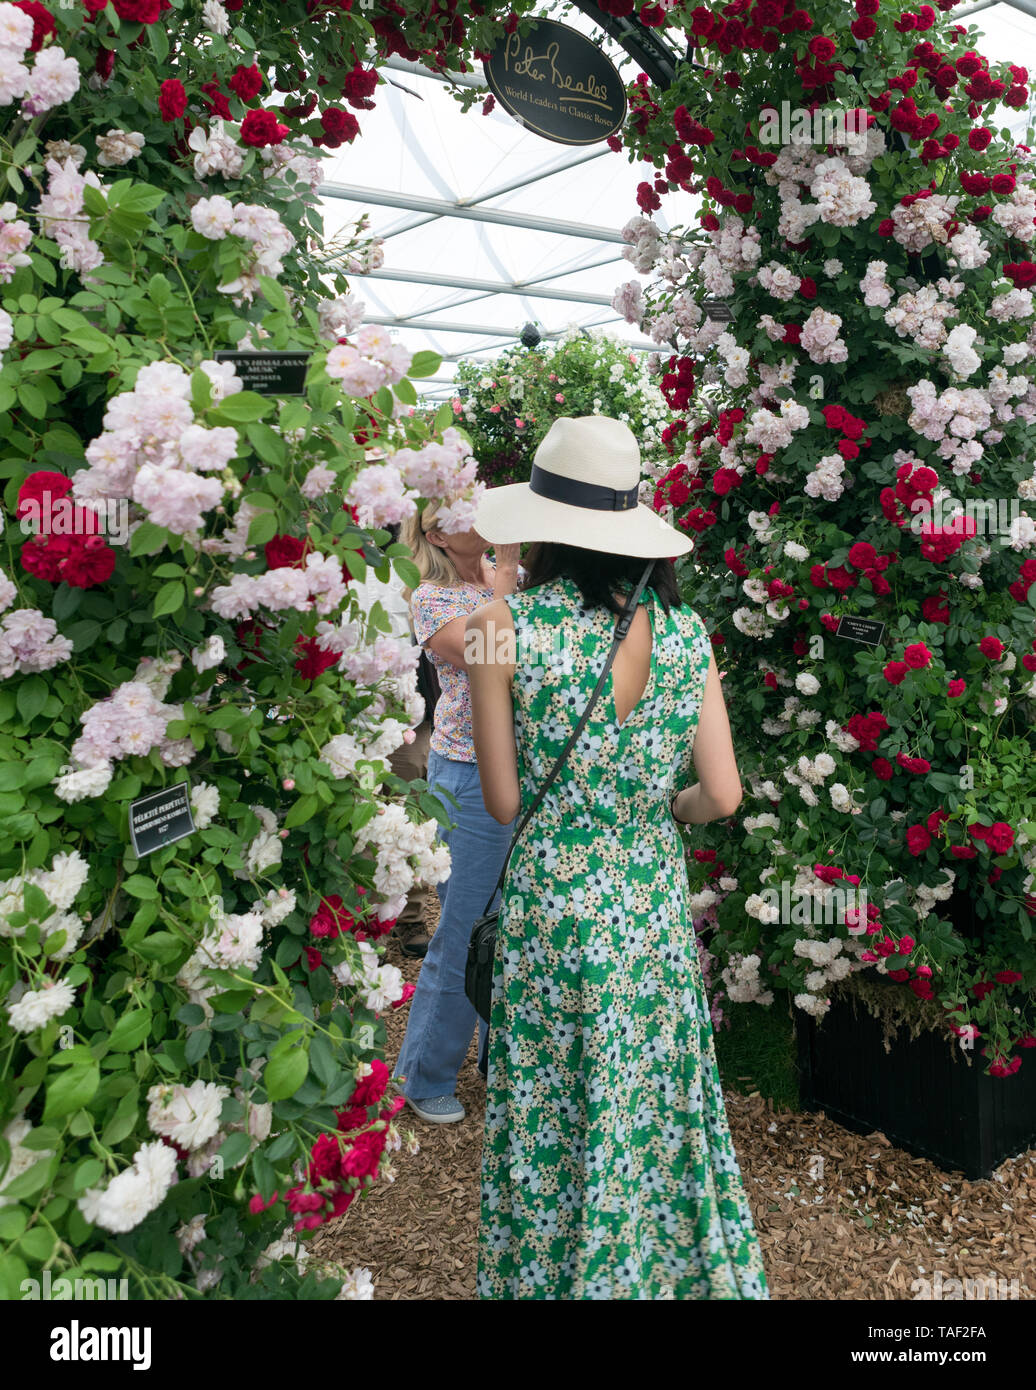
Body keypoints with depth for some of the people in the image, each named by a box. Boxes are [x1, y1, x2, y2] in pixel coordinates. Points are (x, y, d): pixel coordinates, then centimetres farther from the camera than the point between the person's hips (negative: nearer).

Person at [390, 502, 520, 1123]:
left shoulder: (517, 577, 8)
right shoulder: (431, 600, -7)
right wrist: (504, 576, -18)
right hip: (470, 779, -5)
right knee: (464, 932, 4)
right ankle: (424, 1077, 25)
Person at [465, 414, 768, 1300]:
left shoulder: (504, 626, -15)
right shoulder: (685, 630, -6)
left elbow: (504, 802, -11)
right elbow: (723, 796, -5)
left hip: (550, 904, -2)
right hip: (654, 903, 3)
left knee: (556, 1114, 16)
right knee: (658, 1106, 21)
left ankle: (553, 1274, 36)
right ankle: (677, 1266, 39)